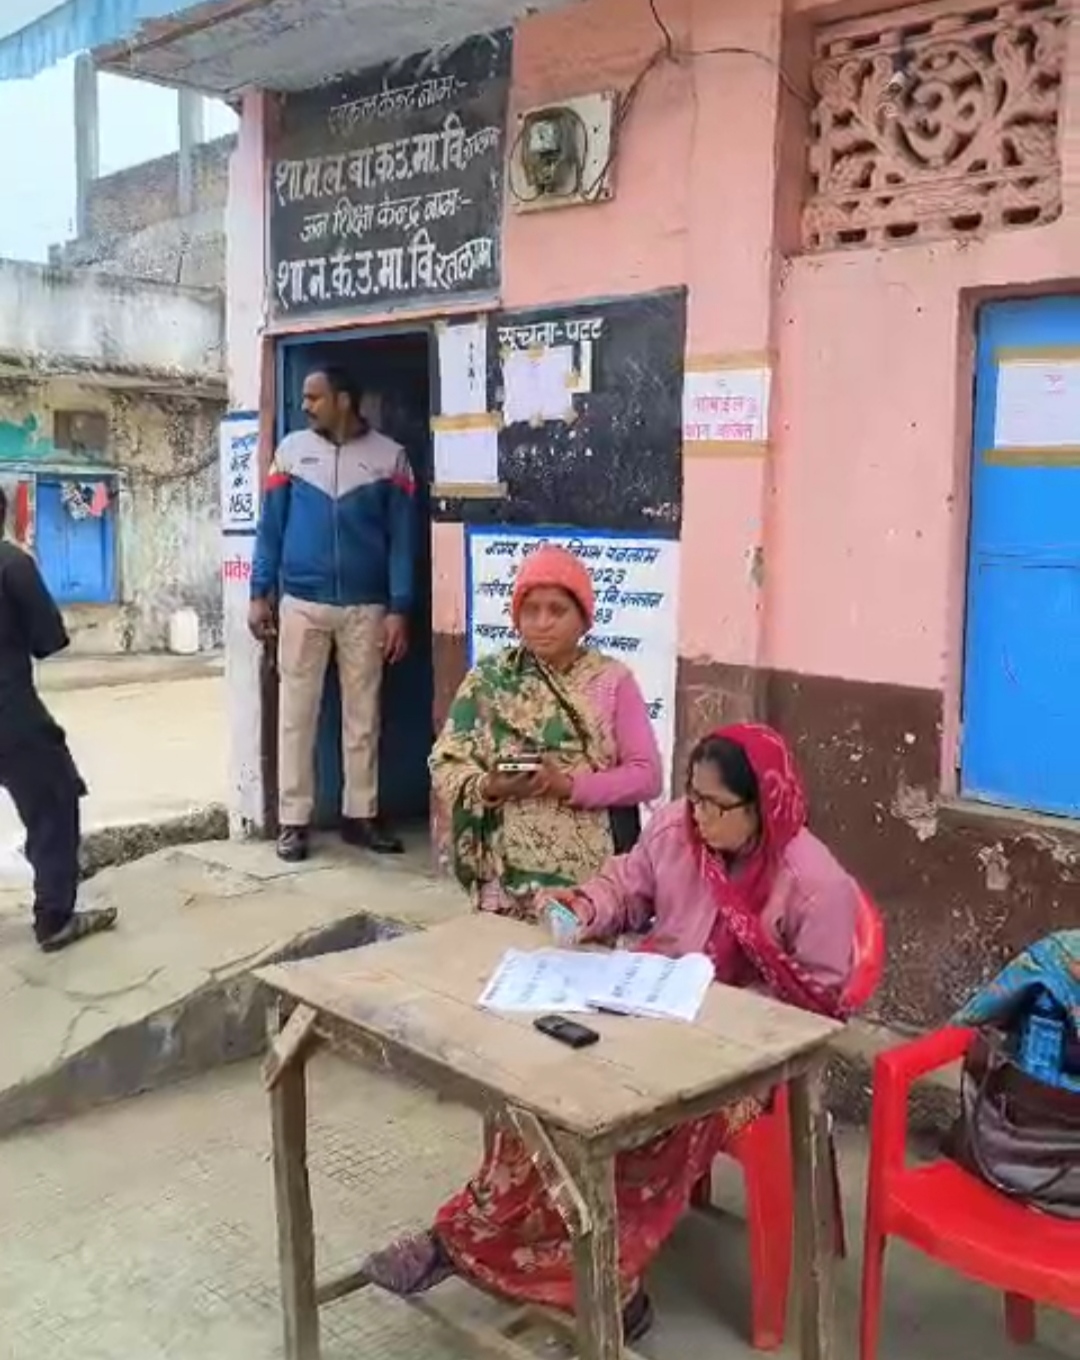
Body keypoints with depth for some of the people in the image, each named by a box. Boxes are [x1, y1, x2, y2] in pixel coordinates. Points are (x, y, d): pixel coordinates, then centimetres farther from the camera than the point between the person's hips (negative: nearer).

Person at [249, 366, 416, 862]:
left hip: (366, 608, 0)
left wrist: (399, 609, -6)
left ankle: (360, 815, 16)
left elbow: (402, 537, 0)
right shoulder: (292, 449, 5)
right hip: (300, 603, 1)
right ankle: (292, 820, 10)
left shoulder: (390, 457, 1)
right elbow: (271, 525, 6)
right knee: (296, 713, 3)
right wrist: (259, 593, 0)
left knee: (363, 715, 7)